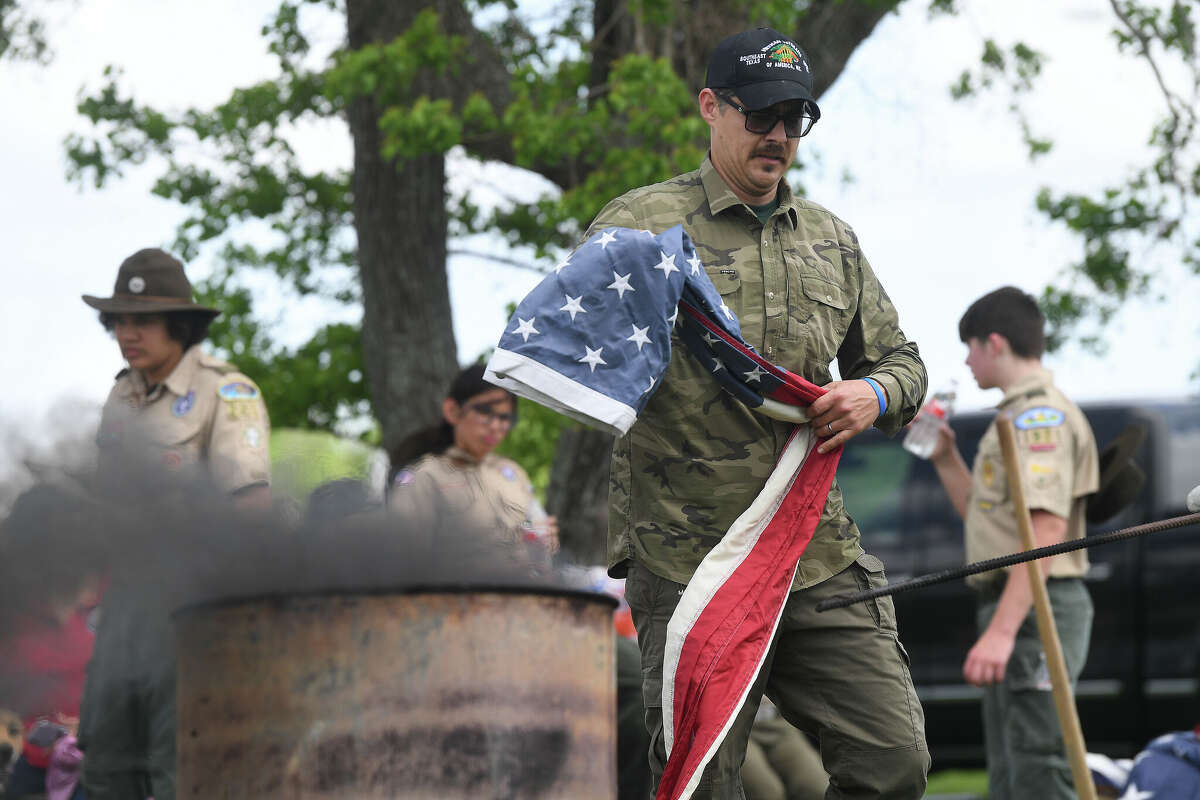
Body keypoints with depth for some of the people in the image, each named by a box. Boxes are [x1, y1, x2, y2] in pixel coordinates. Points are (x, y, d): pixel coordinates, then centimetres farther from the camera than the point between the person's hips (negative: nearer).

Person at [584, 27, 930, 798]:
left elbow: (900, 359, 26)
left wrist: (875, 394, 1)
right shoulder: (638, 226, 2)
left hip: (819, 555, 5)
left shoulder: (833, 240, 18)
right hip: (688, 564, -4)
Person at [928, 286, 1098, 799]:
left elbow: (1046, 531, -23)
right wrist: (945, 459, 22)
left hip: (1034, 610, -11)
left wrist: (1002, 631, -29)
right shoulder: (1019, 416, 22)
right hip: (1013, 610, 11)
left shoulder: (1039, 415, -12)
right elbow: (988, 520, 32)